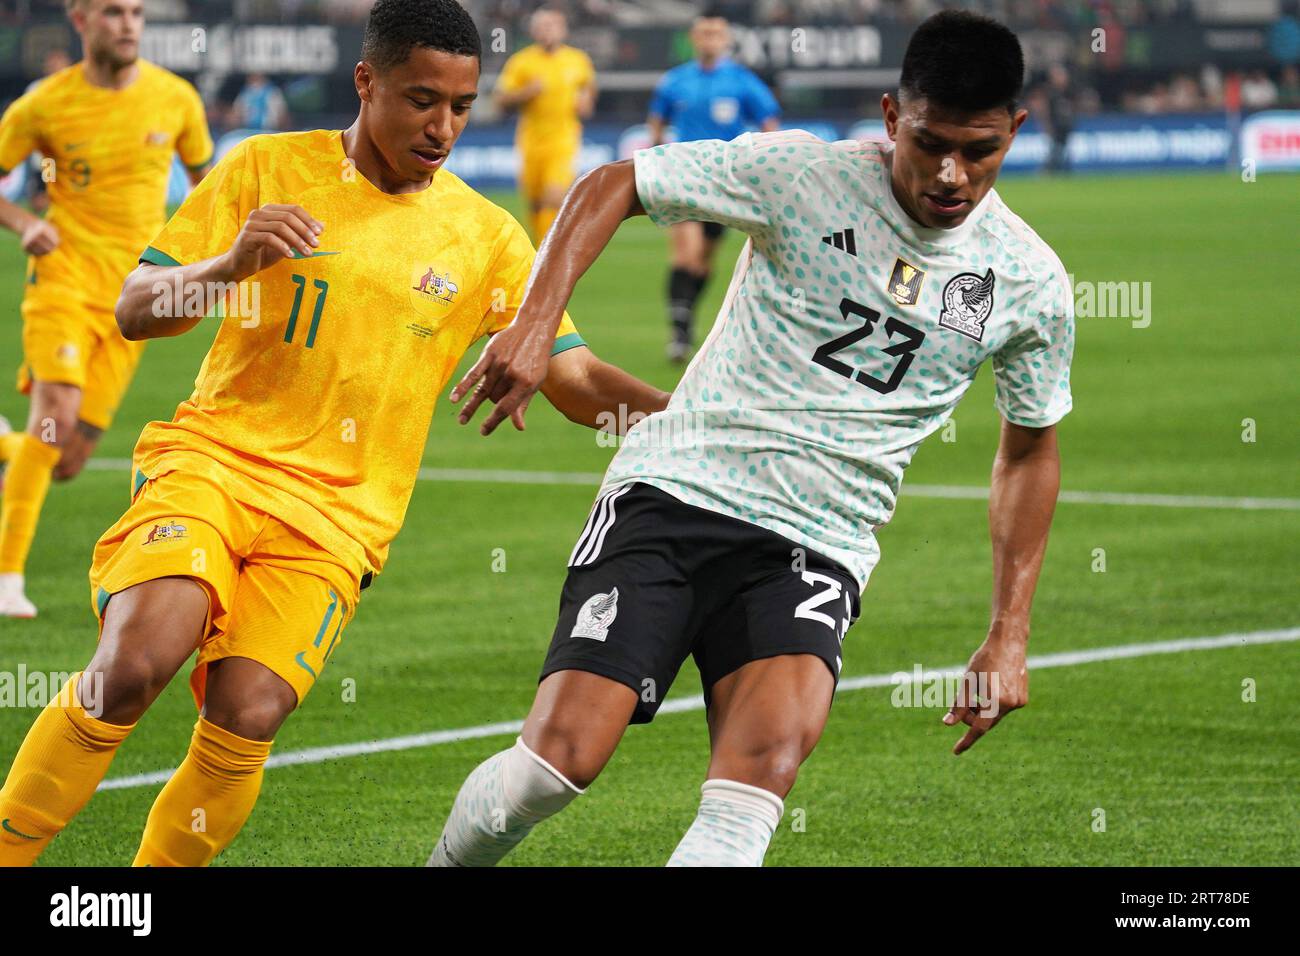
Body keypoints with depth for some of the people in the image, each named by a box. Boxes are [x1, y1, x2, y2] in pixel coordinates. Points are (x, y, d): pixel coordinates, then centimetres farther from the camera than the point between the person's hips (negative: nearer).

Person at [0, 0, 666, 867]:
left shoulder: (486, 237, 9)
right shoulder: (267, 168, 5)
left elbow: (578, 381, 7)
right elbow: (135, 310, 1)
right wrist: (232, 265, -18)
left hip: (338, 516, 1)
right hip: (212, 460, -1)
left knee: (247, 717, -20)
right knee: (135, 662, -27)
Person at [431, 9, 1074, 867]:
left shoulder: (1031, 286, 3)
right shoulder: (800, 174, -7)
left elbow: (1031, 449, 18)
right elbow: (613, 185, 2)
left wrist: (1010, 632, 12)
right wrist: (535, 325, -12)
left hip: (817, 548, 2)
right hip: (677, 490, -2)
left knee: (770, 757, -28)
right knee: (561, 755, -15)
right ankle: (449, 863, 15)